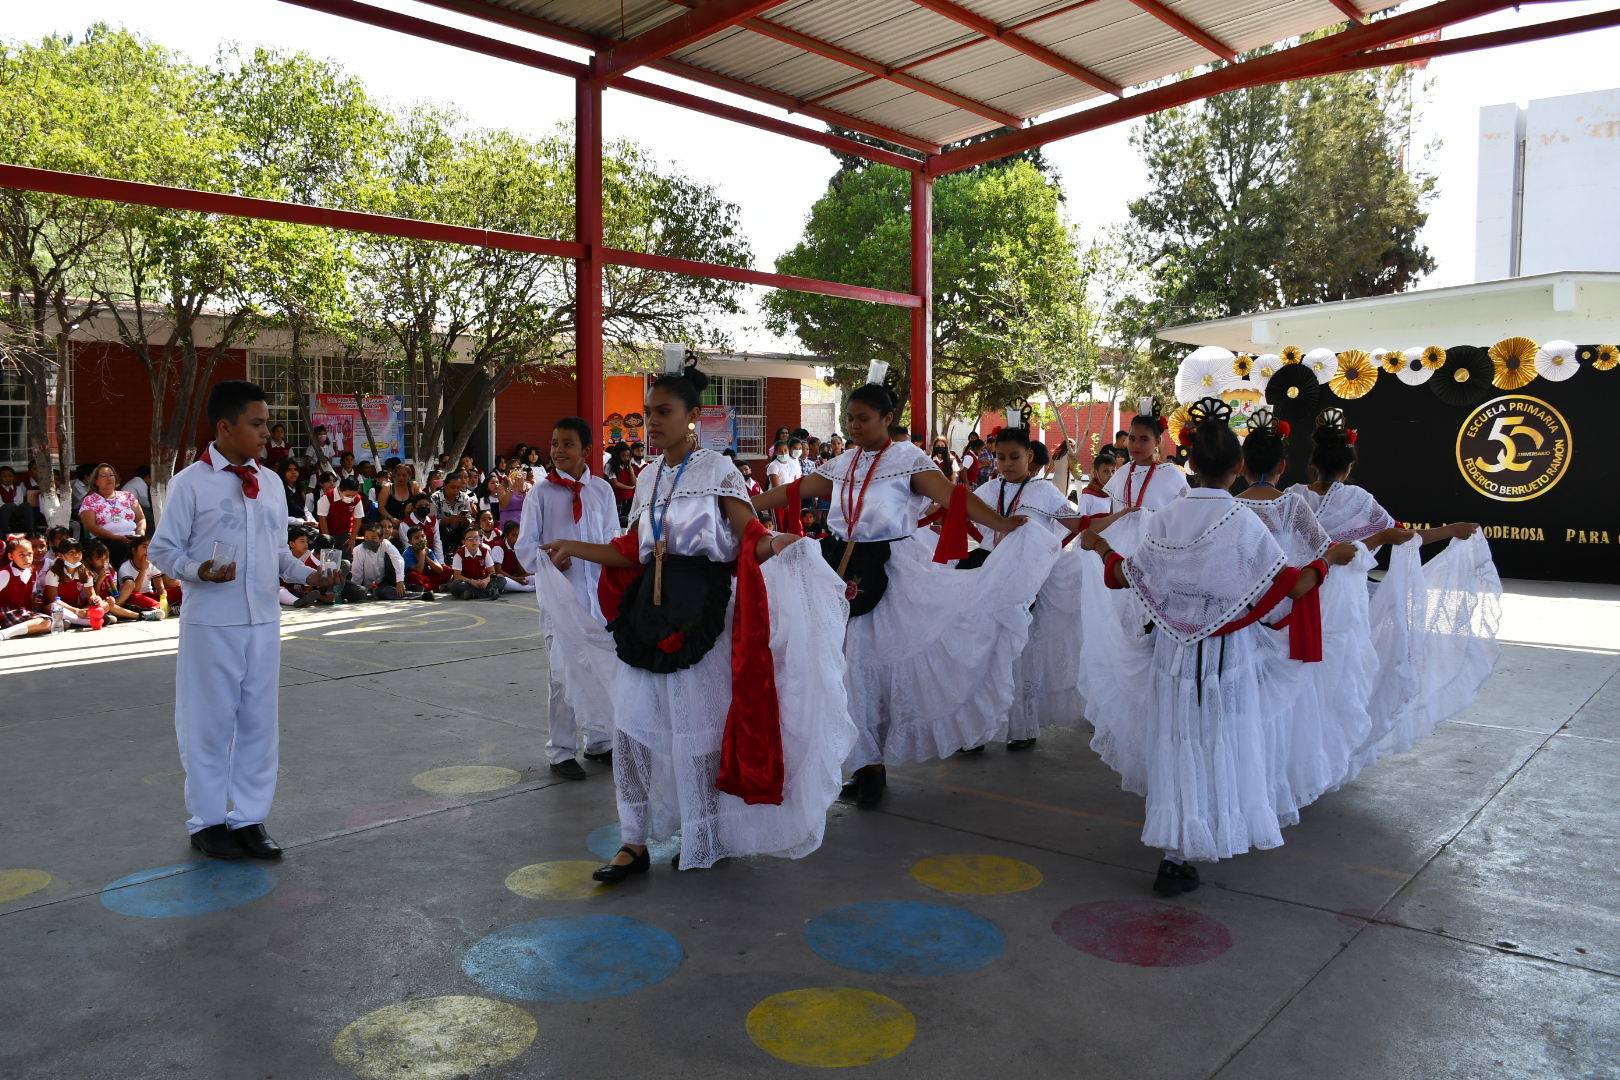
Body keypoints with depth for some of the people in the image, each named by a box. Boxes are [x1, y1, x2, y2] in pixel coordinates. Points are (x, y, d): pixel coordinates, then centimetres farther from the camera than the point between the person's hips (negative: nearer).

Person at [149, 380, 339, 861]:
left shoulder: (270, 482, 8)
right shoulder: (190, 483, -7)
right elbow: (162, 548, -5)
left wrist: (305, 573, -2)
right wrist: (198, 570, -23)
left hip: (263, 622, 5)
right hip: (211, 624, -5)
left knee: (259, 722, 11)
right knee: (210, 722, 6)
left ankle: (249, 818, 23)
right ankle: (208, 821, 22)